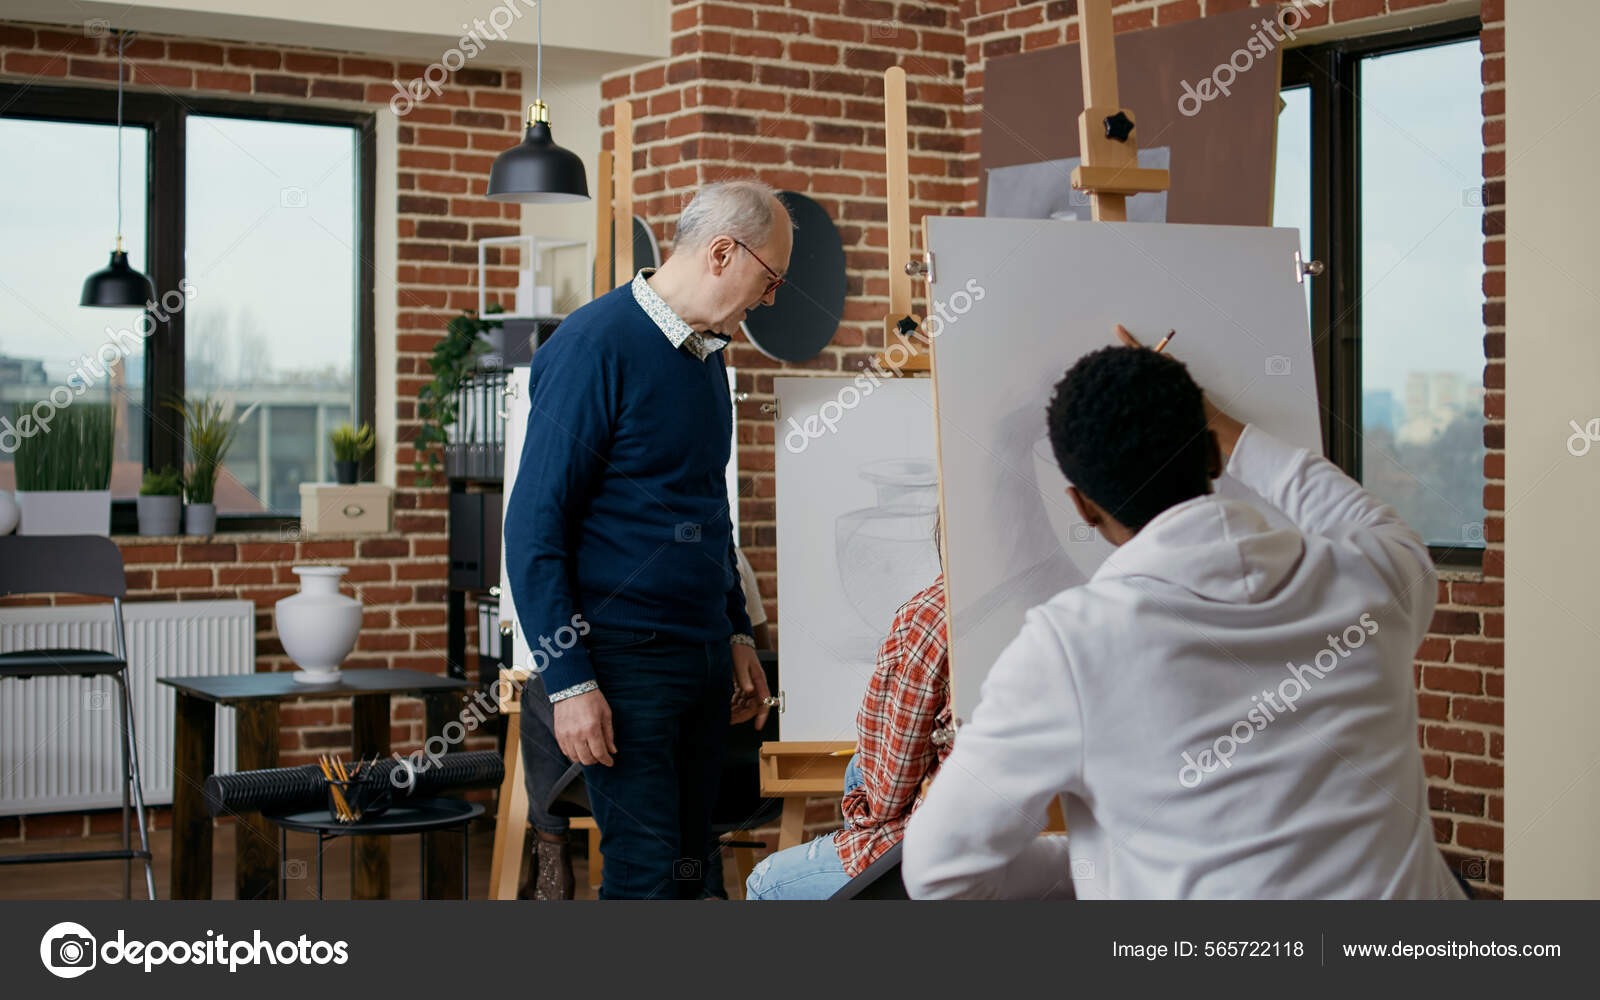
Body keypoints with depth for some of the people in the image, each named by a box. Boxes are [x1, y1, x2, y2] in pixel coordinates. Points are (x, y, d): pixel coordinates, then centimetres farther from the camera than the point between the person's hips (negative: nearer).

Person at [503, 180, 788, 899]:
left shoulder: (707, 352, 14)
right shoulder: (595, 344, -13)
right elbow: (534, 528, -15)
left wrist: (736, 635, 22)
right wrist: (569, 682, -18)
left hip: (703, 657, 8)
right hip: (624, 659, -8)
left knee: (690, 864, 10)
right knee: (647, 874, -7)